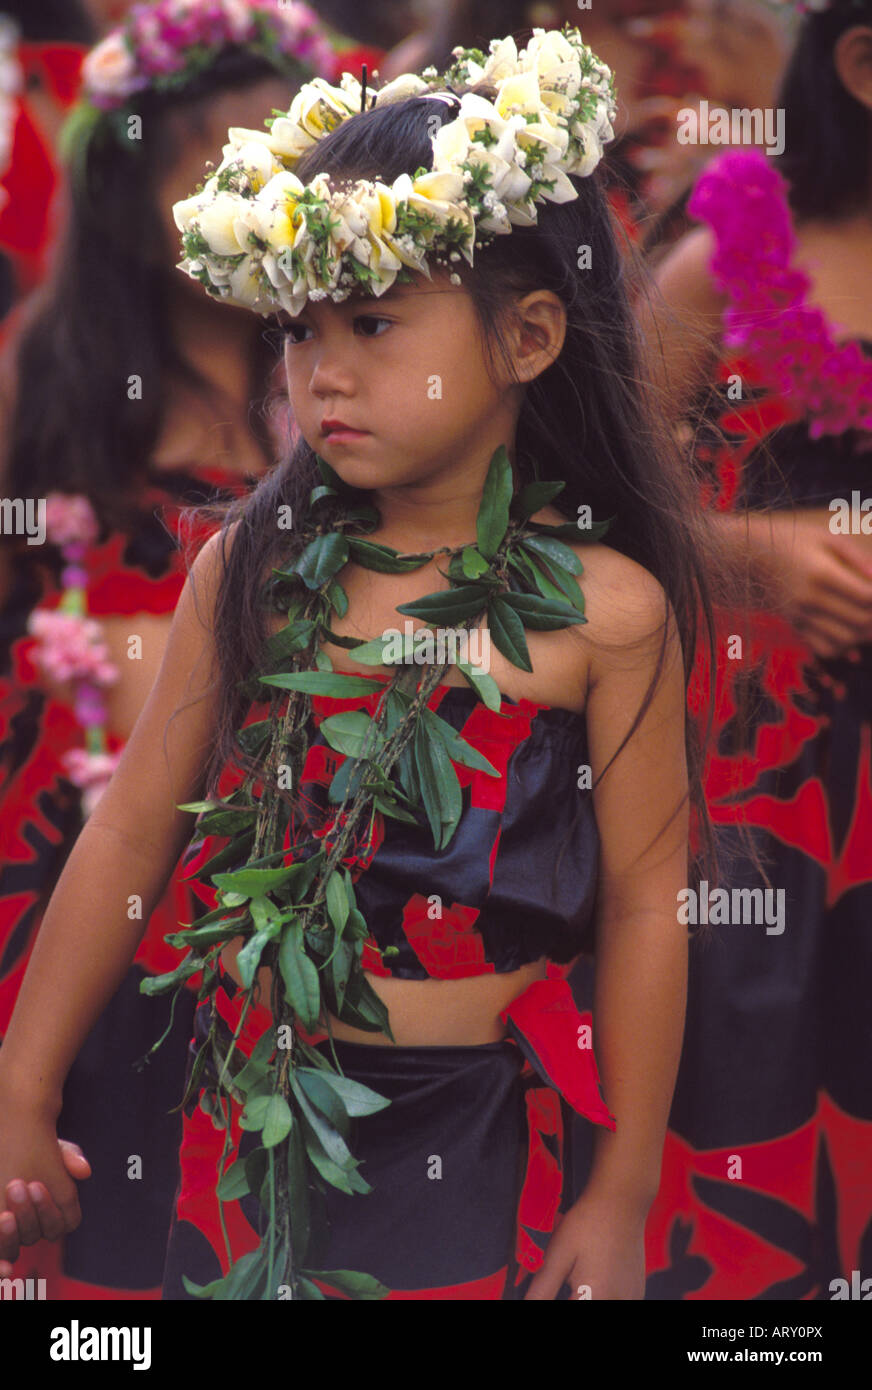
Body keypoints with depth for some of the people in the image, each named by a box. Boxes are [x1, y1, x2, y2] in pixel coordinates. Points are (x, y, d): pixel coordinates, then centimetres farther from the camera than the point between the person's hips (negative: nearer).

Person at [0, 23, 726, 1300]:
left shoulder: (603, 608, -11)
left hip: (479, 1139, -2)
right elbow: (132, 833, 0)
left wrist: (622, 1202, -3)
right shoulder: (250, 569, -4)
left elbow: (644, 905, -6)